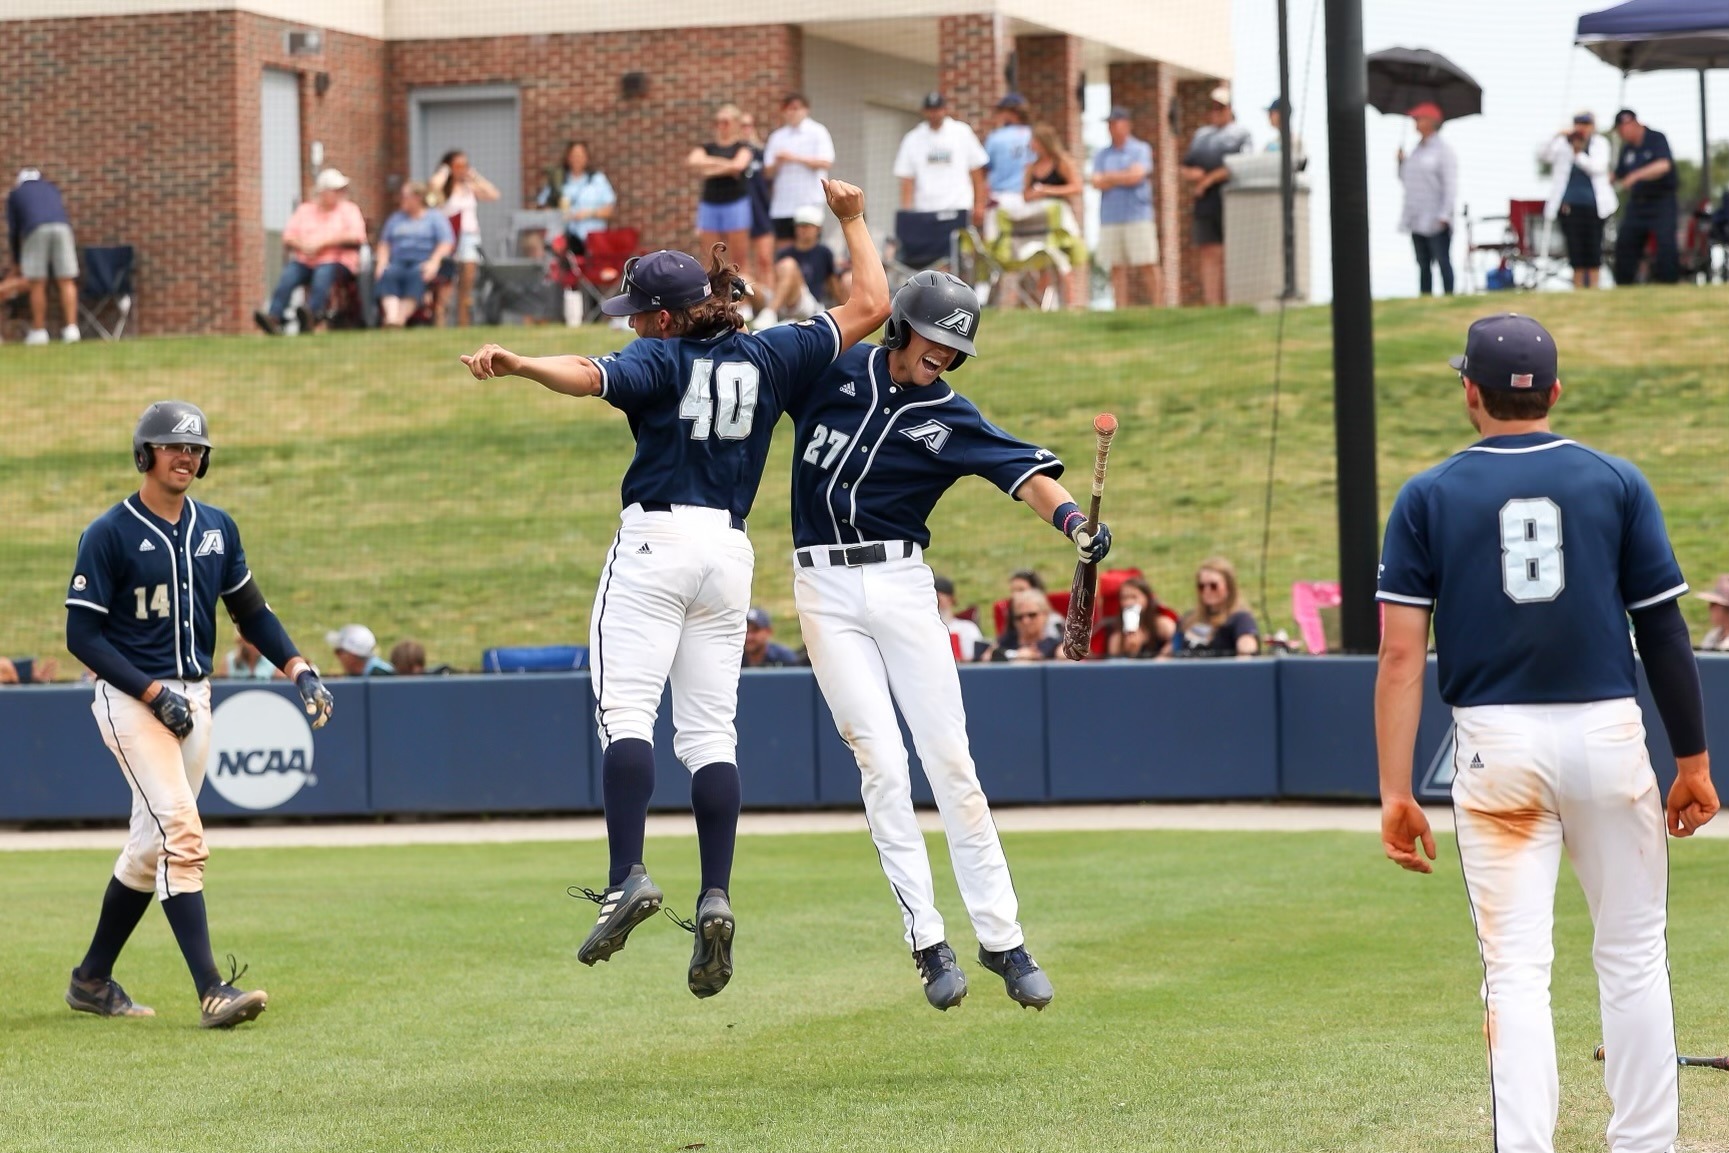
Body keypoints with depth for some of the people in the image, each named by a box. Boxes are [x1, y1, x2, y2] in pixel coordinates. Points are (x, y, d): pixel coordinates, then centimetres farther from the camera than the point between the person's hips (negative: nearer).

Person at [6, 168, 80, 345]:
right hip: (62, 226, 2)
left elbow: (13, 229, 24)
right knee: (66, 282, 2)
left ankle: (39, 331, 1)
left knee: (37, 284, 2)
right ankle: (71, 328, -5)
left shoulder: (15, 194, 27)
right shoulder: (52, 189, 34)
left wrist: (17, 260, 33)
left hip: (36, 230, -2)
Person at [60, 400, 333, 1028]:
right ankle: (212, 991, -25)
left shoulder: (217, 528, 9)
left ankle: (92, 980, 25)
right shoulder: (109, 534, -10)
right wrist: (153, 694, -18)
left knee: (152, 846, 11)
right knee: (181, 833, -19)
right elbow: (82, 633, -11)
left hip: (193, 698, 7)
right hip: (129, 699, -7)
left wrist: (298, 667, 2)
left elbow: (249, 609, 17)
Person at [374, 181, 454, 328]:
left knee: (416, 276, -39)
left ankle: (401, 318, -55)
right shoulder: (396, 218, 29)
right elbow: (384, 243, 23)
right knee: (388, 275, -33)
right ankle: (391, 317, -56)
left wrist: (434, 262, -14)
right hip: (398, 263, 3)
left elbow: (446, 244, 3)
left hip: (423, 262, -3)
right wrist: (382, 263, 3)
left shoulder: (436, 217, 15)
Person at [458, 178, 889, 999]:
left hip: (657, 540, -5)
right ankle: (715, 897, -7)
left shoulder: (663, 360, -4)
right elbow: (870, 306, 18)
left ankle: (628, 876, -25)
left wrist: (517, 364, -39)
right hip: (730, 553, 6)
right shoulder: (768, 357, 11)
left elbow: (590, 376, -25)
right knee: (710, 730, 5)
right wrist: (852, 221, 29)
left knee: (626, 712, -9)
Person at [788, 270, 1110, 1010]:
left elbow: (1025, 473, -14)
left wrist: (1073, 521, -34)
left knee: (950, 760, -1)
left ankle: (1001, 938, 4)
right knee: (882, 763, -7)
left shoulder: (948, 417, 0)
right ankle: (926, 940, -4)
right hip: (825, 589, -1)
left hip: (902, 586, 1)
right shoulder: (833, 371, 3)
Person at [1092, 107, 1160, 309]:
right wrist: (1124, 177, -3)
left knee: (1147, 266, -7)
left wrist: (1110, 177, 2)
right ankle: (1122, 311, -2)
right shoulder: (1102, 155, 16)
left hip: (1138, 217, -3)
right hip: (1110, 218, 3)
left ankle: (1157, 307, -5)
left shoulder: (1141, 149, 6)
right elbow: (1097, 183, 3)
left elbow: (1136, 176, -8)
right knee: (1117, 269, -1)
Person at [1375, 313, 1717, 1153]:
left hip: (1495, 745, 0)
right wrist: (1693, 760, 9)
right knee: (1631, 953, 13)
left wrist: (1395, 792, -5)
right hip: (1607, 735, 0)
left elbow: (1402, 653, -5)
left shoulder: (1428, 497, 2)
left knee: (1516, 966, -1)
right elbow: (1665, 633, 2)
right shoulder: (1615, 483, 3)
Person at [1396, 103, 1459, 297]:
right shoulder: (1416, 151, 17)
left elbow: (1450, 185, -12)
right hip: (1417, 219, 8)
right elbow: (1405, 180, 23)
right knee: (1423, 264, 7)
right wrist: (1401, 162, 5)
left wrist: (1444, 215, -19)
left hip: (1436, 220, -8)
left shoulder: (1443, 150, -6)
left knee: (1443, 262, -7)